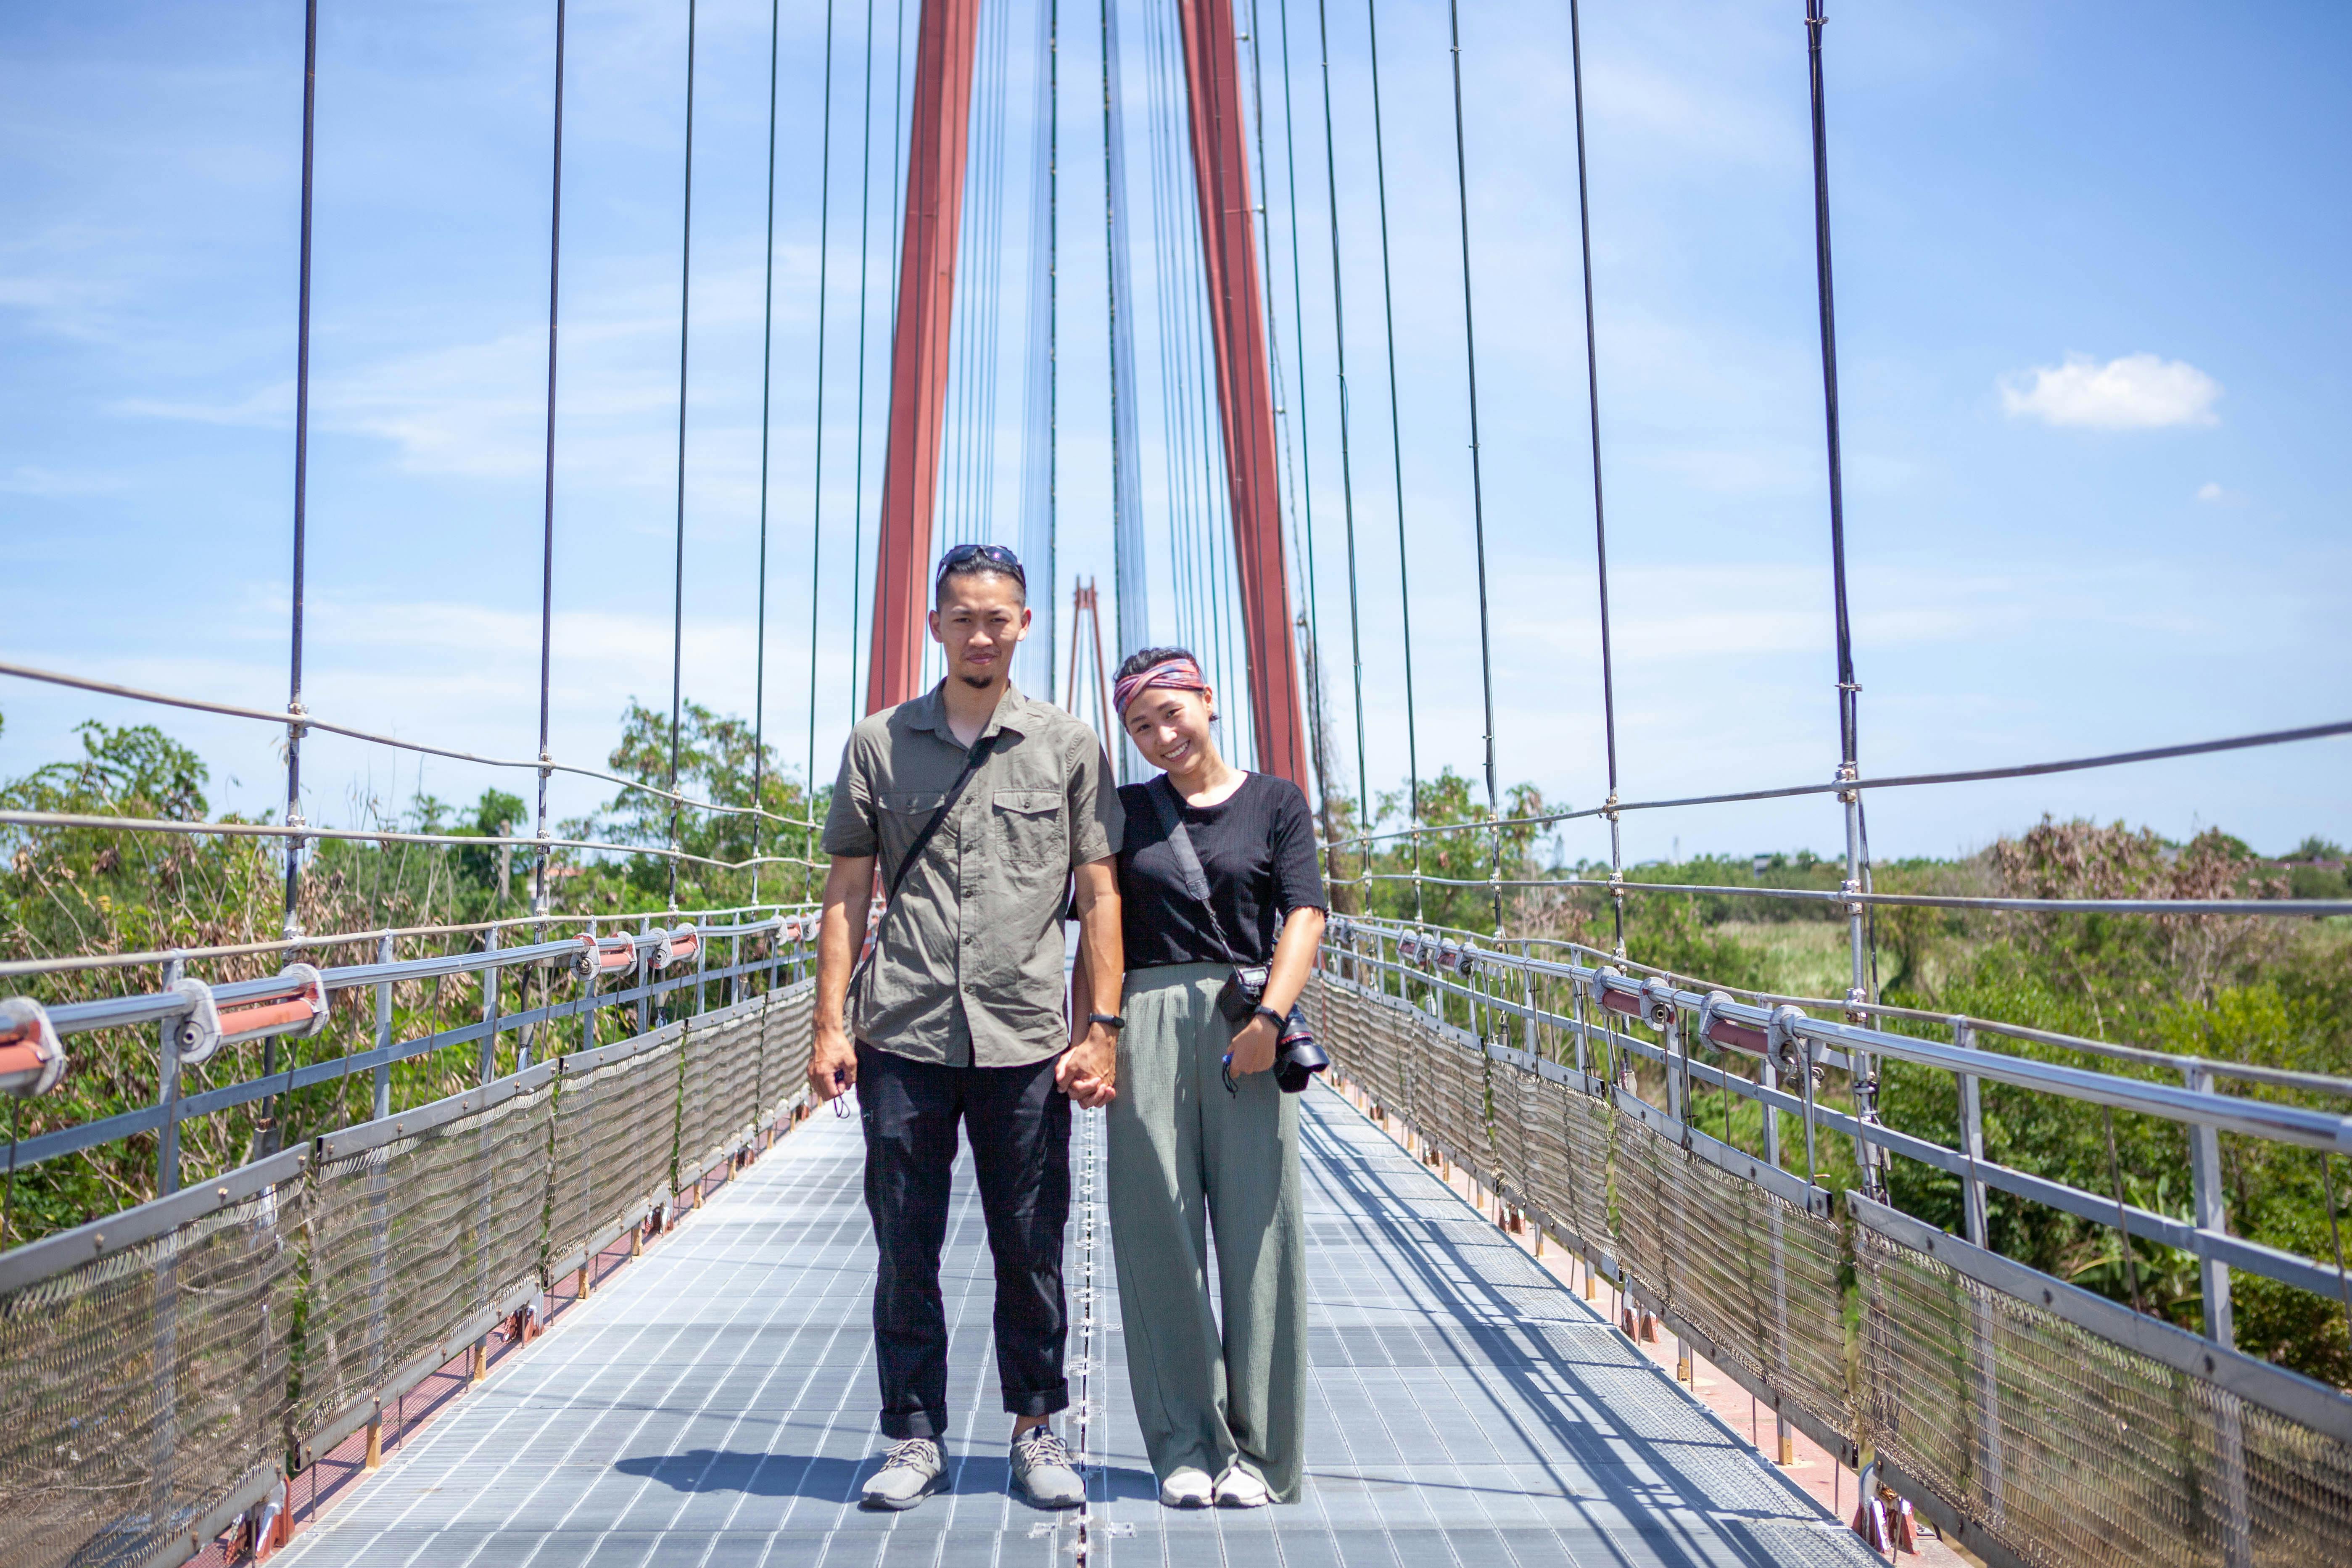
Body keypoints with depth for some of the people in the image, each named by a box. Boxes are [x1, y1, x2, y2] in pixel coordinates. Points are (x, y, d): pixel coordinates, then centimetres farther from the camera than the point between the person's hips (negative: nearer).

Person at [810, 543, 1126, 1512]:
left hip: (1027, 1042, 0)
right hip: (902, 1040, 1)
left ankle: (1037, 1432, 27)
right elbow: (845, 894, 7)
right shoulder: (877, 744, 7)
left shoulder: (1070, 747, 6)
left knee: (1031, 1252, 9)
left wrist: (1102, 1029, -2)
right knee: (904, 1250, 8)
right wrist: (830, 1025, -1)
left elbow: (1099, 897, 5)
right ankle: (915, 1439, 24)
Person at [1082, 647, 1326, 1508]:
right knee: (1159, 1235, 3)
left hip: (1245, 1024, -1)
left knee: (1258, 1233, 1)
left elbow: (1304, 915, -2)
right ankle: (1186, 1445, 16)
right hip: (1147, 1025, 2)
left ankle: (1257, 1449, 14)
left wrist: (1270, 1016, -16)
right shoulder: (1127, 811, 13)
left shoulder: (1275, 802, 8)